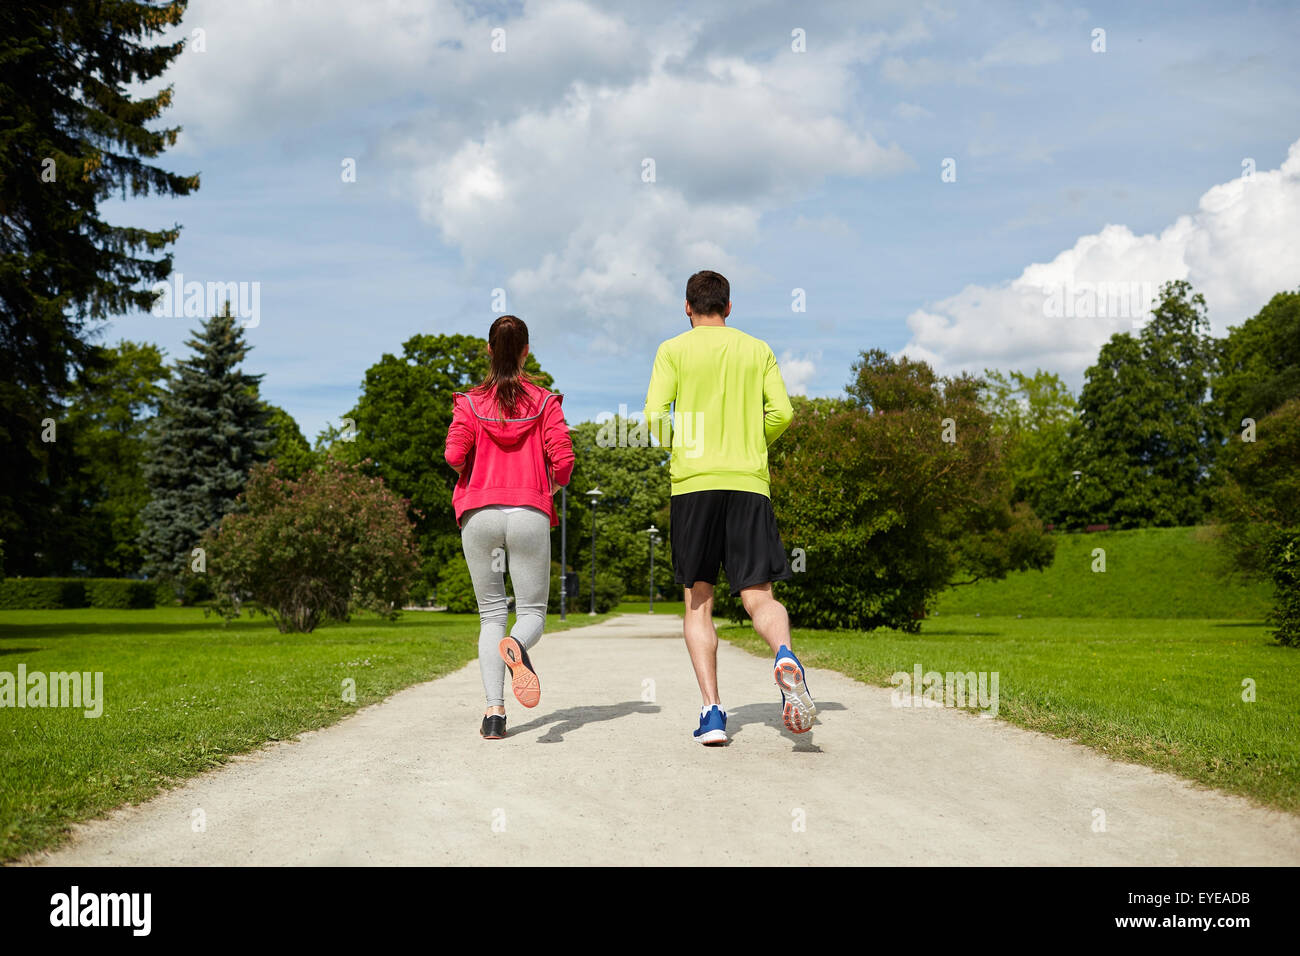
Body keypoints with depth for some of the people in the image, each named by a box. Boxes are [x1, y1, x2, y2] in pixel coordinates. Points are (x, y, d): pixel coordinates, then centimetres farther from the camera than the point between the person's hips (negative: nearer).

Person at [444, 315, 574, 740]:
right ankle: (516, 646, -32)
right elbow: (563, 458, -5)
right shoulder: (544, 402, 4)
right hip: (530, 513, -1)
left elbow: (455, 454, -7)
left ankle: (494, 710, -5)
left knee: (491, 614, 10)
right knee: (532, 613, 7)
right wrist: (552, 485, 15)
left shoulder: (469, 402, 5)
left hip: (479, 513, 1)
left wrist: (476, 478, 14)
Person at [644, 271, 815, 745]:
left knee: (698, 603, 7)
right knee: (759, 597, 1)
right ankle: (785, 655, -33)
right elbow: (782, 412, 3)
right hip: (749, 483, 1)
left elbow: (655, 417, -4)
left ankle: (712, 711, -2)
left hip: (692, 484, -1)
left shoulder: (674, 350, 7)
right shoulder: (757, 350, 13)